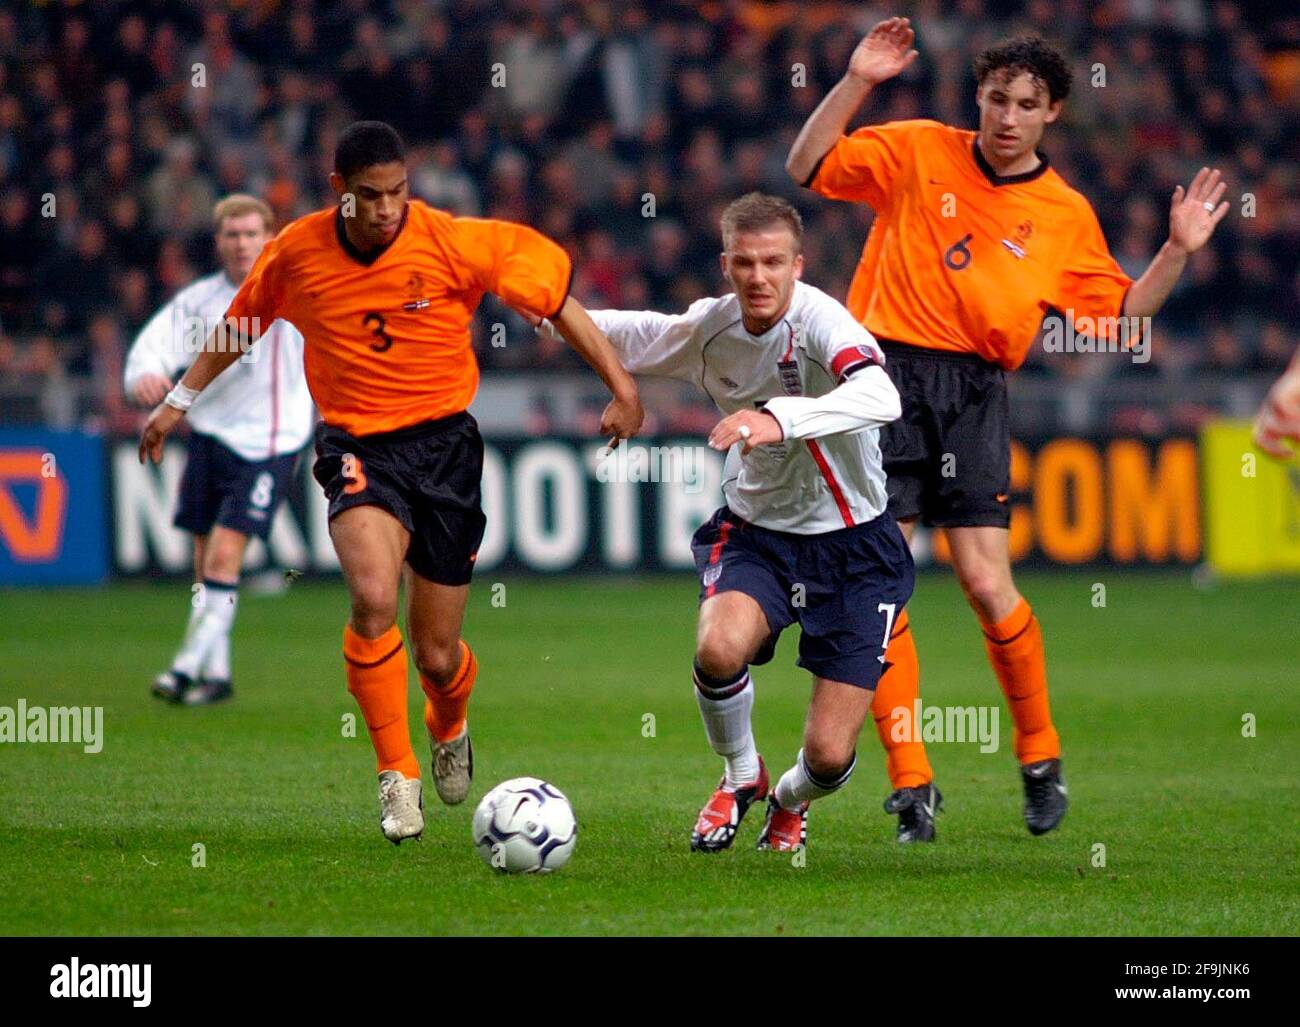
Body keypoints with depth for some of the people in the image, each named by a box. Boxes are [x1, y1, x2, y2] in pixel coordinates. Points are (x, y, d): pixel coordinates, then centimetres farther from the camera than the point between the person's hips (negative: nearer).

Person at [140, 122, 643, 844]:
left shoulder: (455, 243, -12)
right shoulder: (296, 254, -5)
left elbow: (554, 295, -3)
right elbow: (240, 325, 16)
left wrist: (621, 386, -6)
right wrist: (181, 401, 22)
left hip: (444, 439, 0)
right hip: (357, 445, 0)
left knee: (437, 654, 5)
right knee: (374, 599, -30)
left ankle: (449, 726, 44)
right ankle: (397, 774, -14)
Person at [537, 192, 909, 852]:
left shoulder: (819, 321, -23)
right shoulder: (709, 327, -5)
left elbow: (880, 398, -45)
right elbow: (637, 336, 19)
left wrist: (782, 419, -58)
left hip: (851, 548, -3)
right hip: (755, 531, 3)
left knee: (829, 757, -9)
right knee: (720, 648, -32)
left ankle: (791, 799, 33)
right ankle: (740, 778, 1)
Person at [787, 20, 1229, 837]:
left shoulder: (1066, 216, 8)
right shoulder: (917, 153, 7)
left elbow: (1119, 323, 9)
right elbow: (808, 166, 5)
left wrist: (1178, 252, -2)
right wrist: (857, 83, -4)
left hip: (974, 392, 0)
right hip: (884, 376, 0)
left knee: (988, 585, -11)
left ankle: (1042, 758, 11)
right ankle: (911, 785, 3)